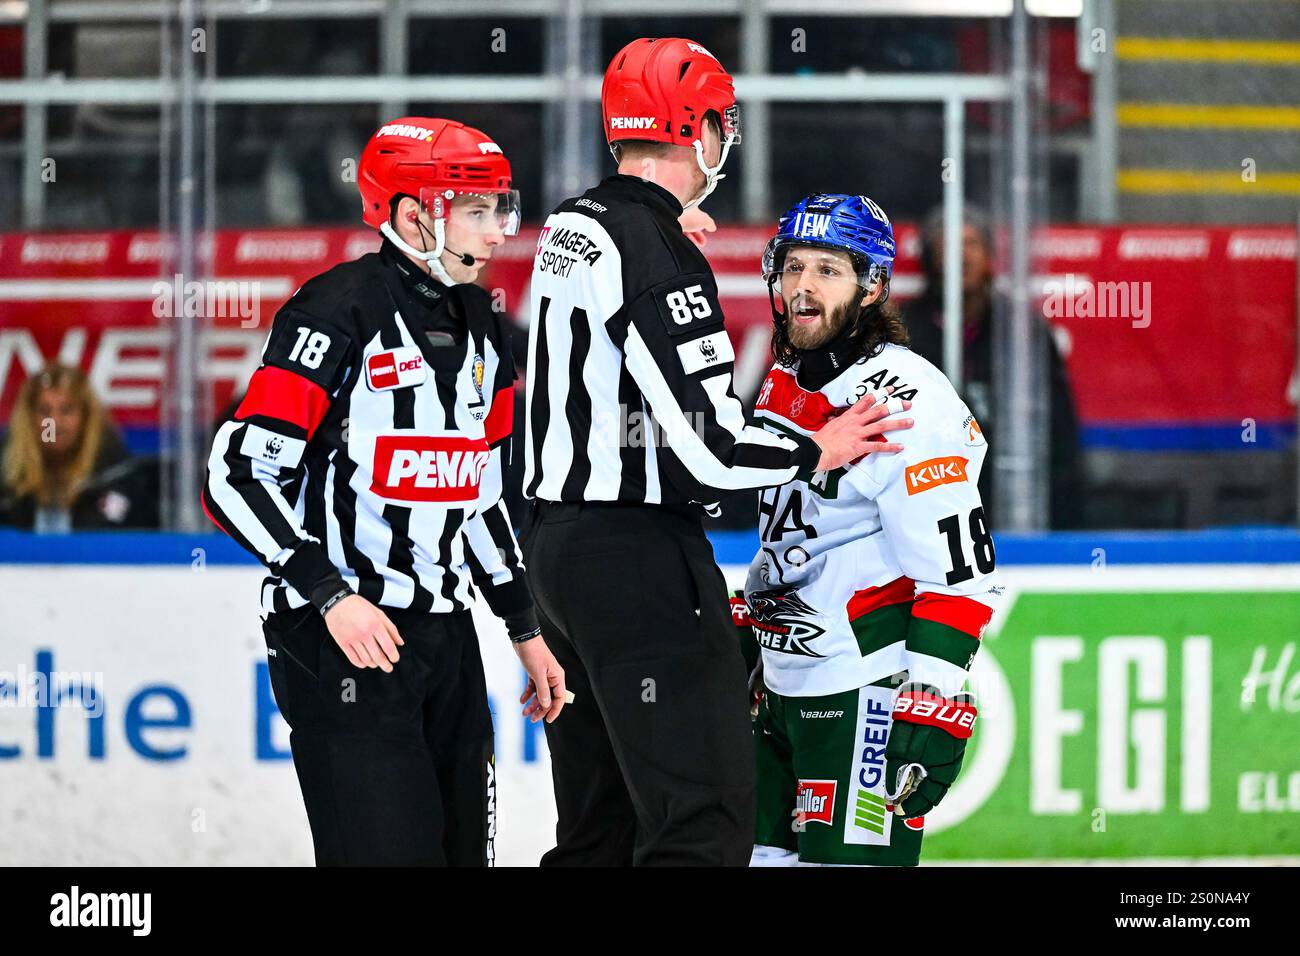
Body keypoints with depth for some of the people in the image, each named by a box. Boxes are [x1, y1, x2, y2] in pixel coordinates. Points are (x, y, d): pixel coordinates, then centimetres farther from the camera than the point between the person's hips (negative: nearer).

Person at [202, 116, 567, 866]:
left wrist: (527, 631, 20)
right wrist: (332, 598, -23)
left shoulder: (480, 327, 12)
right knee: (392, 849, -13)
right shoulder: (338, 315, -14)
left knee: (465, 846, 9)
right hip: (343, 637, -8)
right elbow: (237, 479, -17)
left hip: (446, 634, 8)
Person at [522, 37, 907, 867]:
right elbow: (710, 451, -21)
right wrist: (814, 451, -3)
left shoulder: (571, 229, 9)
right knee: (705, 823, -11)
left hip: (558, 540, 10)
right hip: (638, 551, -10)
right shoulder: (657, 257, -18)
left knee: (599, 827, 14)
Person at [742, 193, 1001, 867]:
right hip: (781, 685, 9)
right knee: (763, 850, 12)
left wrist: (931, 711, -23)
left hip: (867, 696, -9)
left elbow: (959, 576, -19)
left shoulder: (906, 402, -17)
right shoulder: (782, 388, 10)